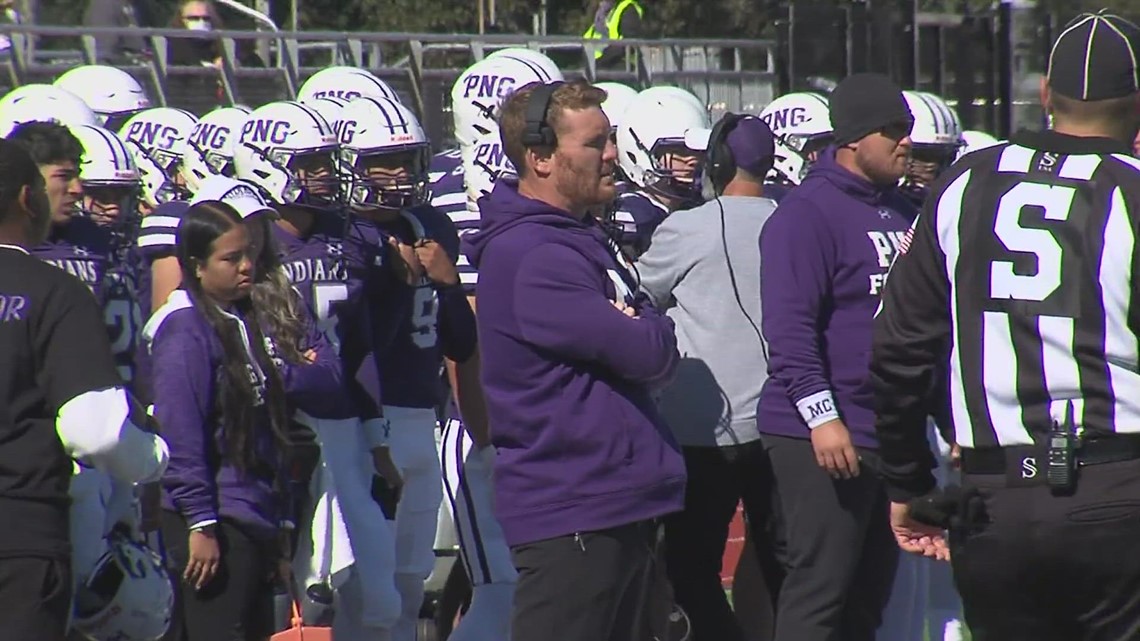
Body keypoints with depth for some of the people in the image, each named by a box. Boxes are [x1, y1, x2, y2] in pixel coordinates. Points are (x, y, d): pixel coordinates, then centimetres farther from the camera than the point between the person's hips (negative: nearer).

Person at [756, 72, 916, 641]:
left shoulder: (899, 211, 15)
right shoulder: (807, 214, -12)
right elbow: (789, 329, -19)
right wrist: (821, 416, -24)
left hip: (890, 433, 9)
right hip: (822, 438, -9)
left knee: (870, 594, 13)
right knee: (819, 591, -9)